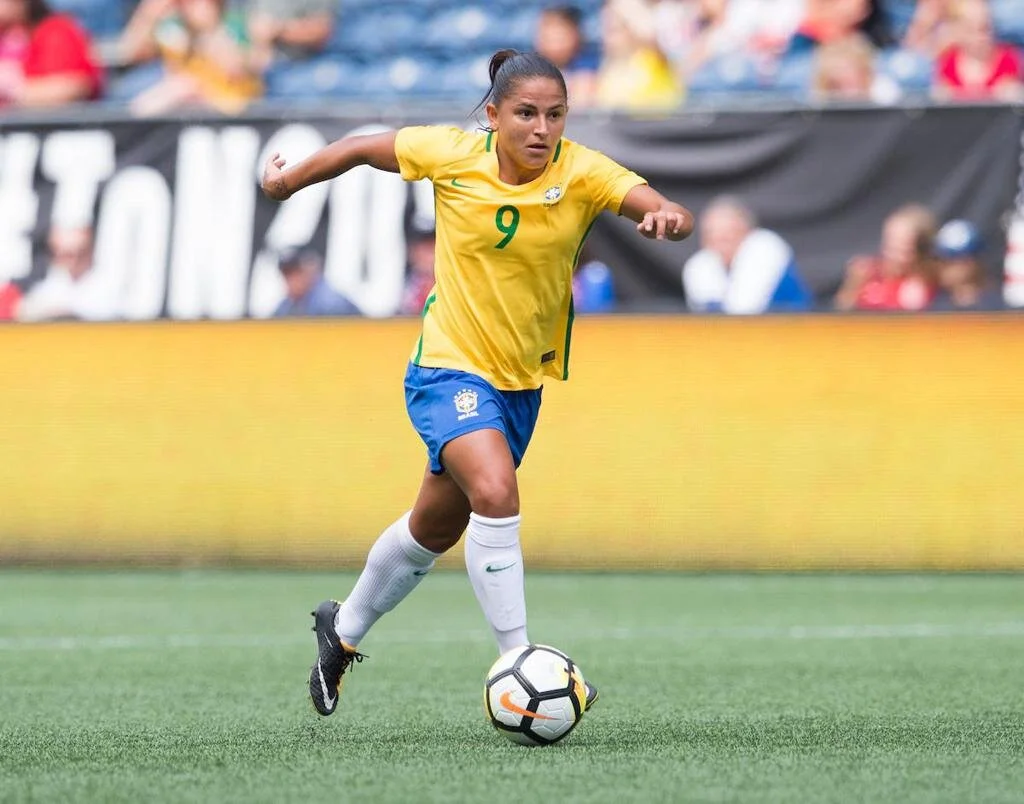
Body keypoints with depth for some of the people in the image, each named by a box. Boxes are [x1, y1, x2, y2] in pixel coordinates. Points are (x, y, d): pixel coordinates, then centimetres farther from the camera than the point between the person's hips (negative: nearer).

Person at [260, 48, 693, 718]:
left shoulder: (581, 172, -16)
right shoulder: (451, 155, -16)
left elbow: (663, 210, -29)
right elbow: (365, 148, 2)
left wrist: (669, 217, -52)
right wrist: (290, 181, 14)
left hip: (522, 380, 4)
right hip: (450, 368, -4)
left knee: (437, 529, 20)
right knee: (496, 493, -29)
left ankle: (344, 630, 45)